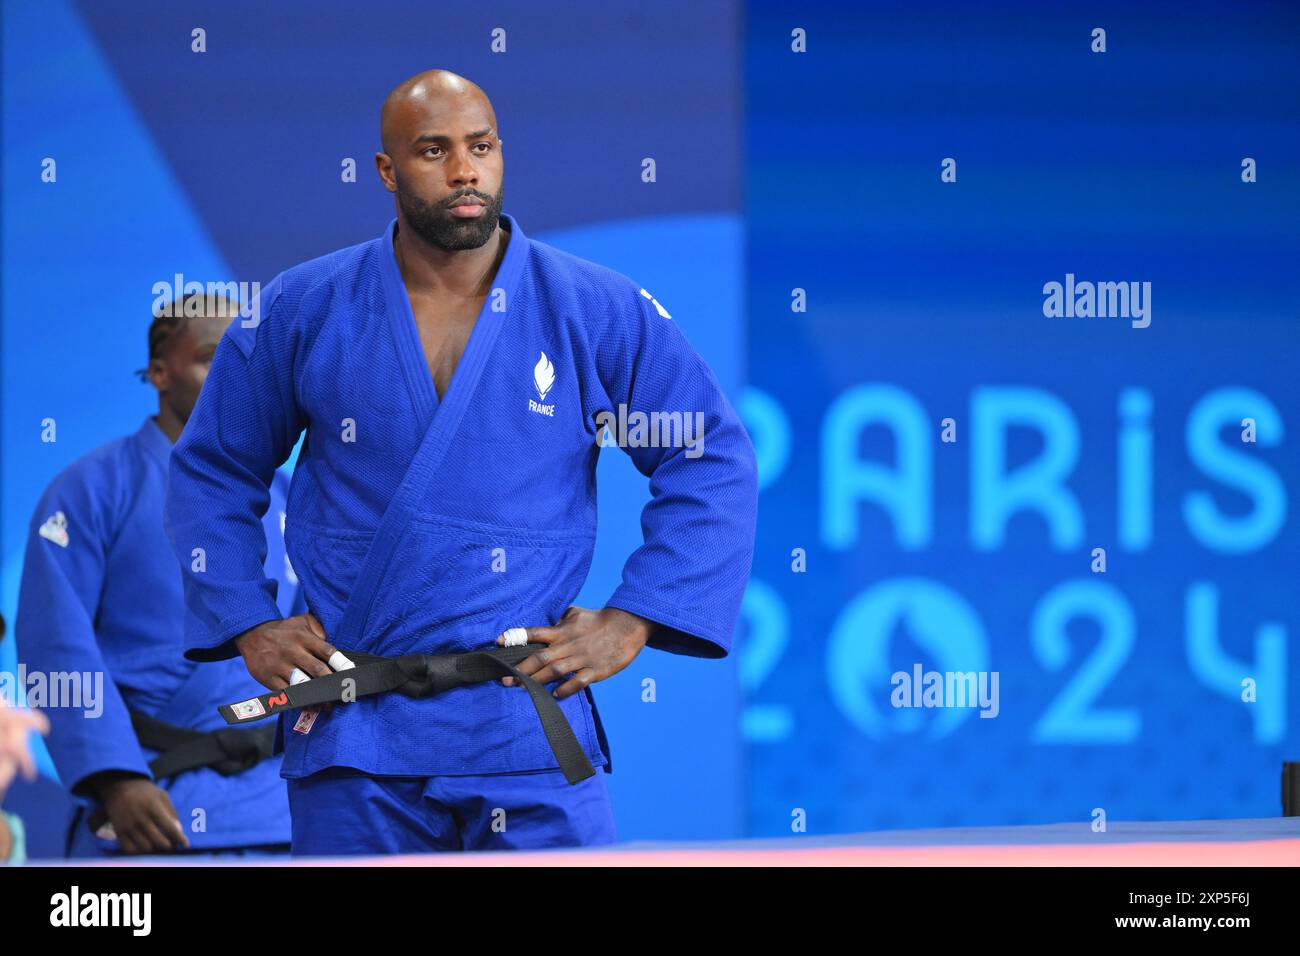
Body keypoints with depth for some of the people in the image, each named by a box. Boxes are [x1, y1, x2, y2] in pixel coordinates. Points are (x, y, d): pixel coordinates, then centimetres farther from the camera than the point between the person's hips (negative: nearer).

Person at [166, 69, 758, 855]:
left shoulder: (598, 312, 2)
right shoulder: (302, 313, 5)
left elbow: (717, 464, 7)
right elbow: (211, 473, 15)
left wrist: (633, 622, -1)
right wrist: (250, 626, 4)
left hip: (531, 729, -1)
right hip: (354, 732, 1)